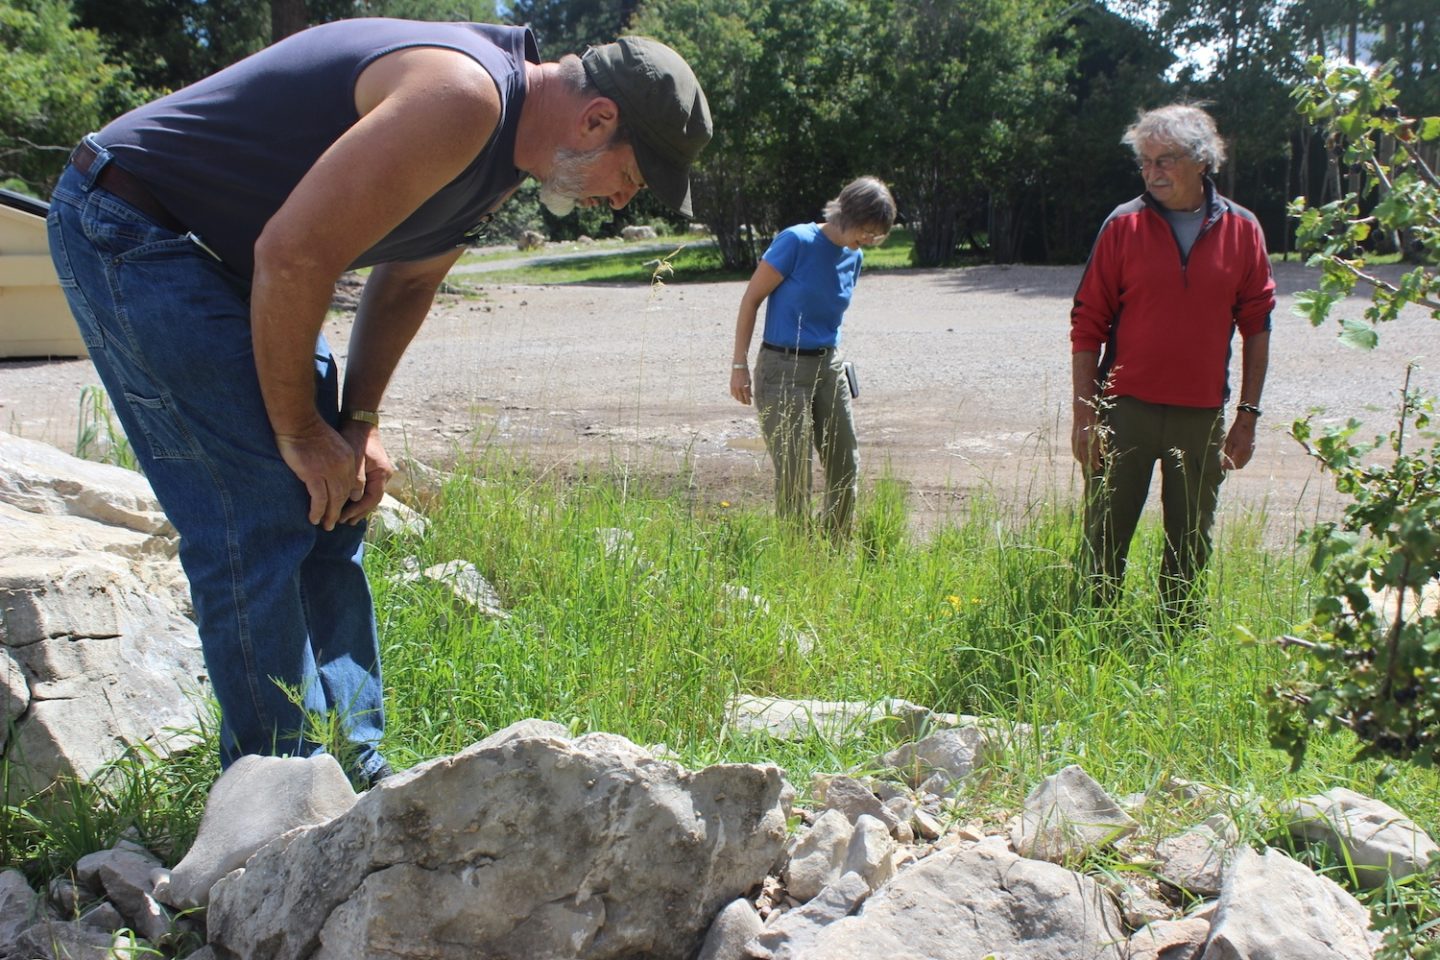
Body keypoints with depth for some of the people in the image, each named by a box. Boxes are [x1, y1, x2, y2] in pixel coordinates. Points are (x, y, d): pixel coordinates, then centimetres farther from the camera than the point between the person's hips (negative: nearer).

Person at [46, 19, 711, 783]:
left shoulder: (506, 140, 6)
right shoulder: (461, 98, -27)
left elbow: (406, 280, 15)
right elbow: (293, 255, -29)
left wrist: (357, 423, 5)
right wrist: (300, 432, -17)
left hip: (224, 255, 10)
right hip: (127, 225, -10)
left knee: (331, 504, 6)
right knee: (261, 515, -13)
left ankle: (353, 766, 13)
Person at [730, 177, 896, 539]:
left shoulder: (854, 257, 5)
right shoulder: (797, 242, -14)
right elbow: (751, 299, -10)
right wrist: (740, 365, -11)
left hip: (829, 367, 7)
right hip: (783, 369, -7)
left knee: (846, 470, 10)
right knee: (794, 478, -4)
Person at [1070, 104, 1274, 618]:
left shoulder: (1241, 229, 2)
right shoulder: (1124, 225, -3)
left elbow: (1257, 327, 7)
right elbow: (1087, 325, -2)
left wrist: (1248, 414, 4)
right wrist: (1084, 413, -6)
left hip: (1203, 416, 2)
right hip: (1126, 409, -2)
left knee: (1190, 546, 12)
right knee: (1105, 540, 3)